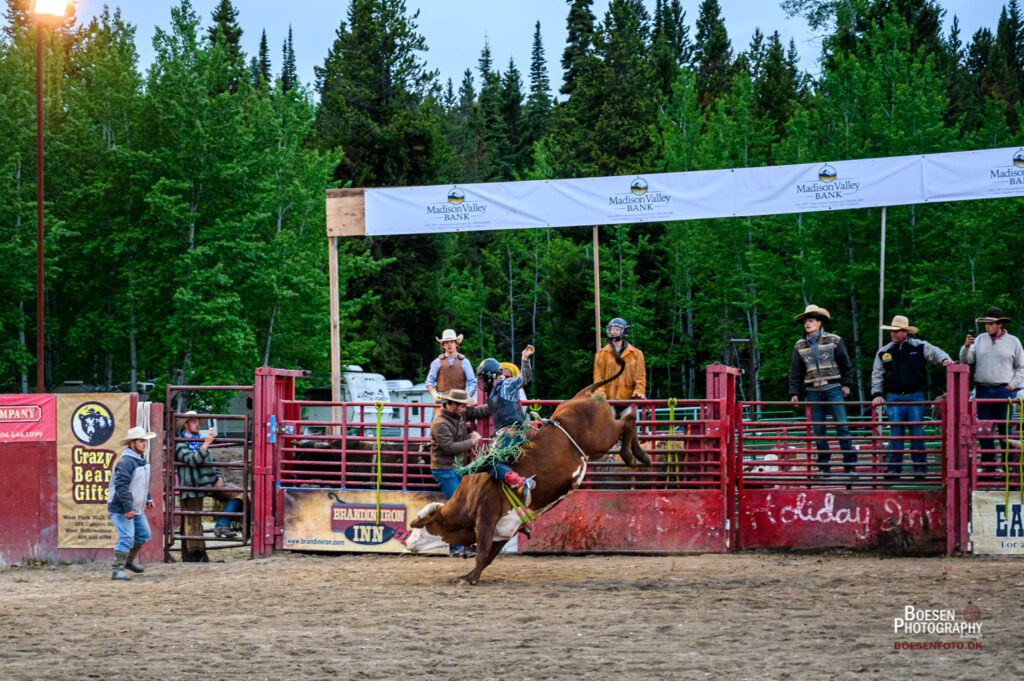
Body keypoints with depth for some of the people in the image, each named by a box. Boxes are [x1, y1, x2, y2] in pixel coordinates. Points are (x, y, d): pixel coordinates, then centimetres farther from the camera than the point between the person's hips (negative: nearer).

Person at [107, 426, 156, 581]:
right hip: (121, 509, -10)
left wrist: (148, 499, 25)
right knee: (126, 538, -13)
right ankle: (117, 570, -8)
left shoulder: (143, 459, 10)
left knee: (143, 534, 18)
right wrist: (128, 508, -29)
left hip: (137, 508, 10)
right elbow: (121, 486, -27)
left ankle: (129, 561, 35)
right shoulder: (126, 462, -23)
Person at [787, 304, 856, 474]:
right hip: (813, 391, 3)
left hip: (833, 388, -3)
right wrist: (794, 393, 6)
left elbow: (846, 364, 7)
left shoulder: (834, 341, 2)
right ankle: (823, 464, 8)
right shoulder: (800, 346, 9)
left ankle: (850, 463, -4)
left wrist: (846, 384, 2)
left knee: (842, 425, -7)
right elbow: (795, 372, 11)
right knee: (818, 429, 2)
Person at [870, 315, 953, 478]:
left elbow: (934, 352, -7)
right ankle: (894, 467, 4)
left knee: (917, 432, -2)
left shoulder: (919, 347, 5)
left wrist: (944, 359, -30)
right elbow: (877, 375, 13)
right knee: (895, 433, -1)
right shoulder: (883, 352, 11)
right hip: (894, 397, 2)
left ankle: (920, 466, 3)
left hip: (915, 396, -1)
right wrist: (877, 394, 2)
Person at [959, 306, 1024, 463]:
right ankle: (987, 462, 8)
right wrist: (966, 346, -15)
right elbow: (966, 360, 4)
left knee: (1006, 428, -4)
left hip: (1004, 390, -2)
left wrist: (1011, 385, -2)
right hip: (982, 390, 2)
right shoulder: (980, 340, 10)